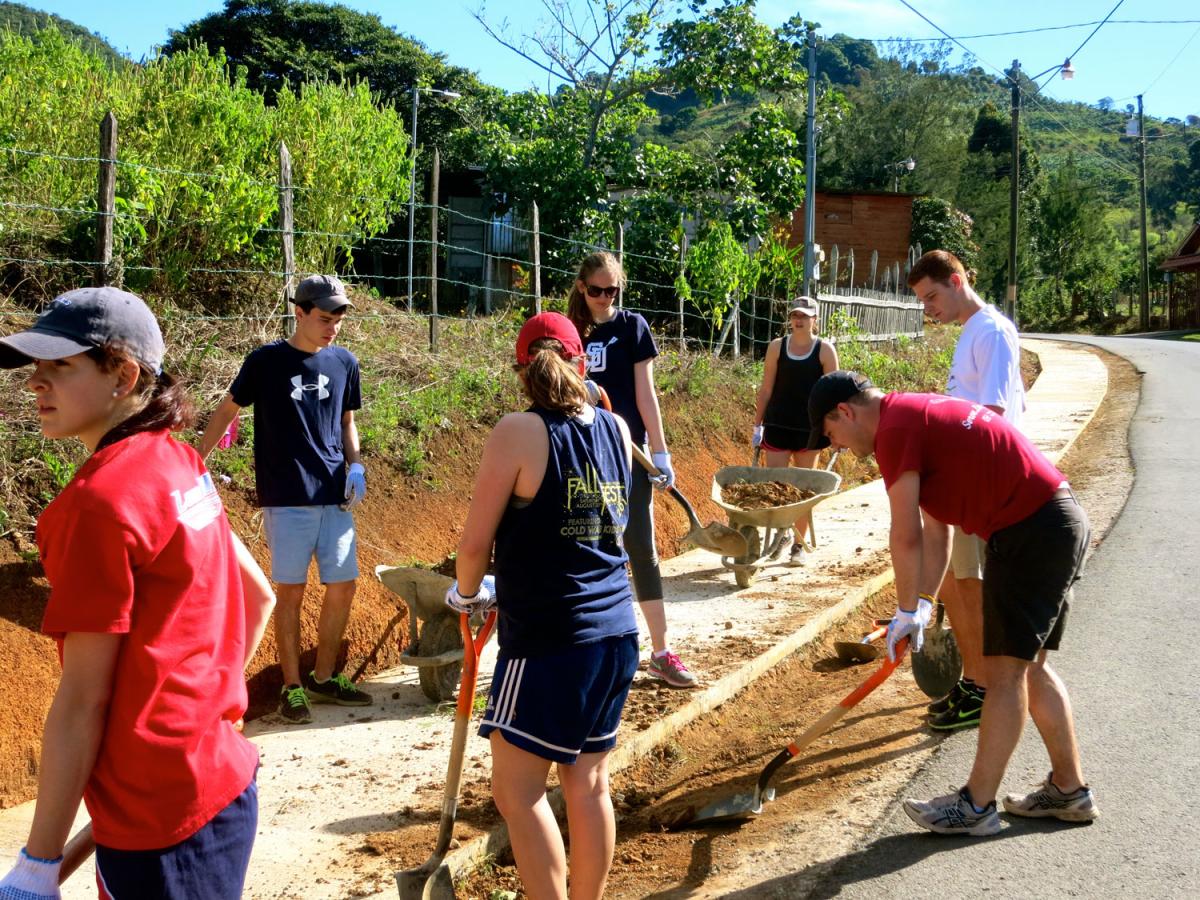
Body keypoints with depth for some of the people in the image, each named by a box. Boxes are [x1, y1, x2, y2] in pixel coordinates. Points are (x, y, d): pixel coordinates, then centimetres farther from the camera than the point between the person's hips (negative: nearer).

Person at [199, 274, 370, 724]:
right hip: (287, 498, -4)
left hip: (335, 497, 4)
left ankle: (324, 678, 22)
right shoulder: (266, 361, -4)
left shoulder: (344, 363, 7)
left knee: (343, 586, 5)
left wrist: (356, 467, 2)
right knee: (291, 591, -1)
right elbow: (227, 410, 5)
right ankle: (292, 687, 12)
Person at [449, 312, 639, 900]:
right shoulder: (617, 429, 6)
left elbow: (476, 542, -8)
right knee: (589, 783, 15)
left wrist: (466, 594, 10)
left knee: (517, 791, 4)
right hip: (614, 633, 7)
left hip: (547, 641, -7)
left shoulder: (519, 432, -12)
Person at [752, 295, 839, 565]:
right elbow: (766, 389, 6)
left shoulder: (825, 350, -2)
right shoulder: (776, 347, 2)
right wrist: (758, 426, 4)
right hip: (777, 426, 1)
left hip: (809, 428, -1)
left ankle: (799, 545, 16)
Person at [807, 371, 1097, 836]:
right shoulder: (922, 415, 18)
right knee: (1030, 666, 17)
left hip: (1030, 532, -10)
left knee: (1005, 670, -4)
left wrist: (907, 611, -1)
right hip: (1060, 521, 10)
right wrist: (923, 603, 14)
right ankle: (1069, 789, 26)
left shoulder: (895, 428, -13)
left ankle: (976, 806, 4)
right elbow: (935, 531, 17)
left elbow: (906, 538, -13)